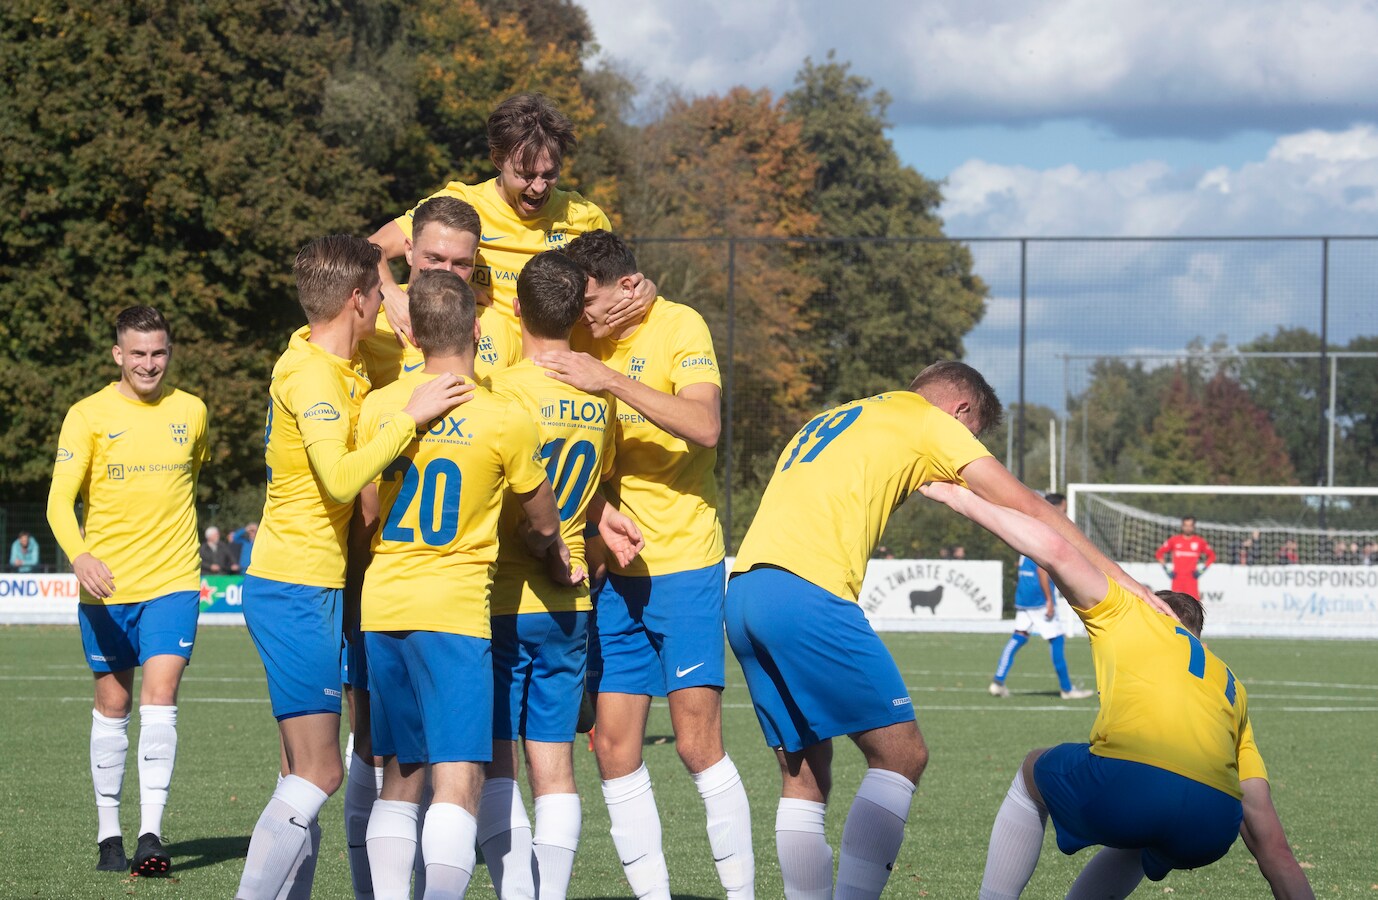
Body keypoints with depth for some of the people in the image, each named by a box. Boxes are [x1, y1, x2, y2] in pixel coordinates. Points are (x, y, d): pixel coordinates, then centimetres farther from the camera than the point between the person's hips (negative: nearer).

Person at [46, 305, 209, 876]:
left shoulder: (190, 412, 6)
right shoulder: (88, 415, -3)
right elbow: (60, 499, -12)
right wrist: (79, 556, -29)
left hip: (173, 582, 1)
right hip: (105, 585, -1)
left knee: (159, 697, -12)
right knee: (112, 705, 6)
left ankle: (151, 835, -15)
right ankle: (108, 835, 17)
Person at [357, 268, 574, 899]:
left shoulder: (377, 407, 4)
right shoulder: (506, 421, -7)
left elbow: (367, 514, 13)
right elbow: (542, 526, 6)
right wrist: (557, 563, 28)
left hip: (380, 609, 5)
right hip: (454, 610, -5)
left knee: (399, 778, 15)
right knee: (458, 781, -8)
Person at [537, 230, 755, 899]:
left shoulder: (680, 327, -8)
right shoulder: (579, 340, 5)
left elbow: (703, 425, -23)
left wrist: (612, 381, -29)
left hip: (684, 565, -4)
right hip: (612, 570, 5)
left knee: (697, 740, -7)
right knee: (613, 746, 0)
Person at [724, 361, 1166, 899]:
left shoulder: (828, 422, 33)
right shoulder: (927, 420, 10)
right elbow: (1027, 509, 7)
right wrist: (1120, 579, 9)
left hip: (743, 592, 8)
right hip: (806, 591, -8)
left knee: (804, 775, 12)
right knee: (901, 753, -3)